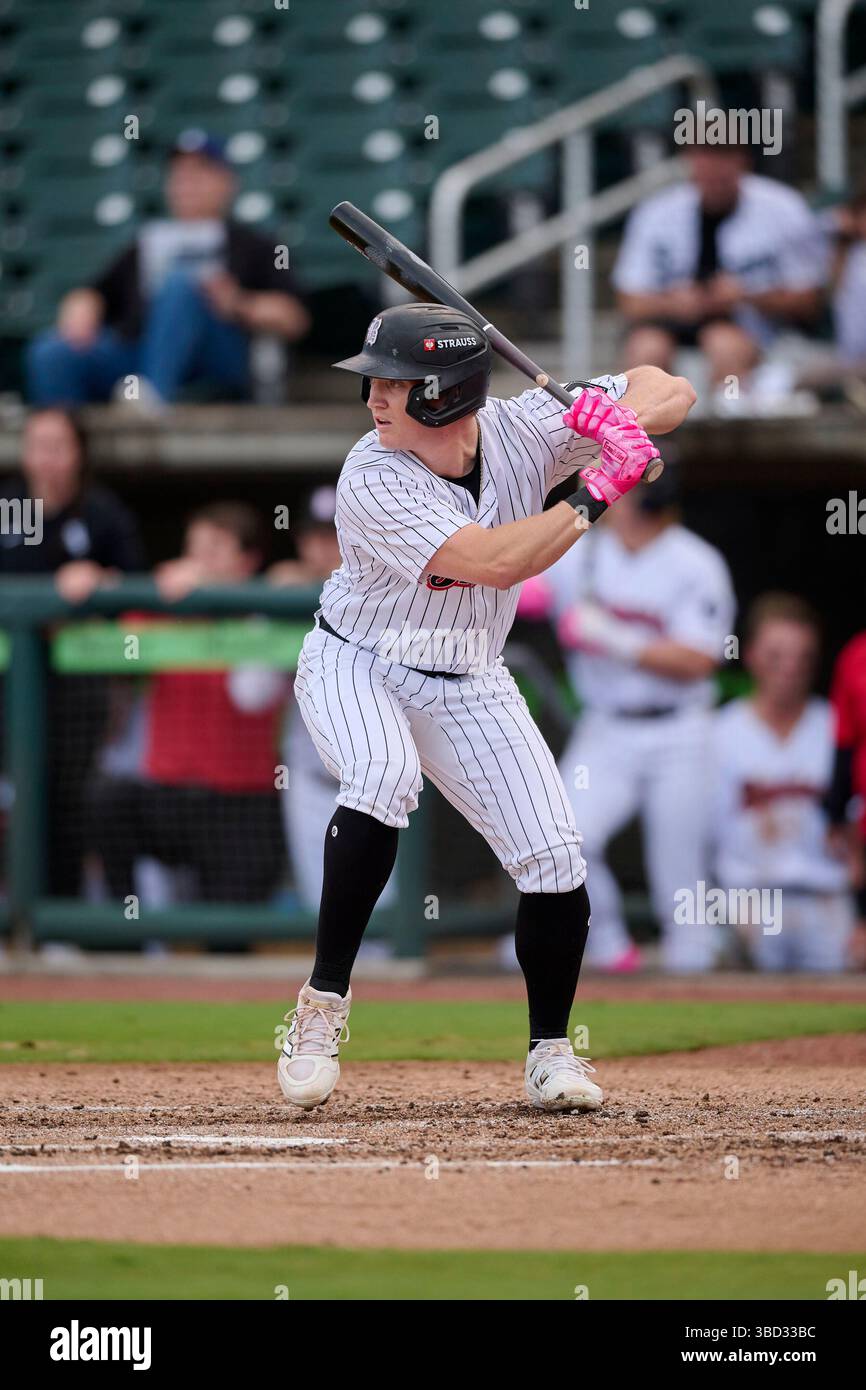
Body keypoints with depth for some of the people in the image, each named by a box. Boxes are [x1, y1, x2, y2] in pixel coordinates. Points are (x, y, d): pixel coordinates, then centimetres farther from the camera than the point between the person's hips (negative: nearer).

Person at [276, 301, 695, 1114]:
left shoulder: (521, 428, -15)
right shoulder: (371, 482, -28)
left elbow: (670, 393, -10)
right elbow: (494, 563, -38)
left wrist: (621, 420, -32)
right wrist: (598, 492, -35)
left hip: (468, 688, 4)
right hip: (355, 665, -4)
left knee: (555, 862, -6)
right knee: (384, 776, -36)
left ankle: (550, 1052, 15)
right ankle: (322, 1003, -26)